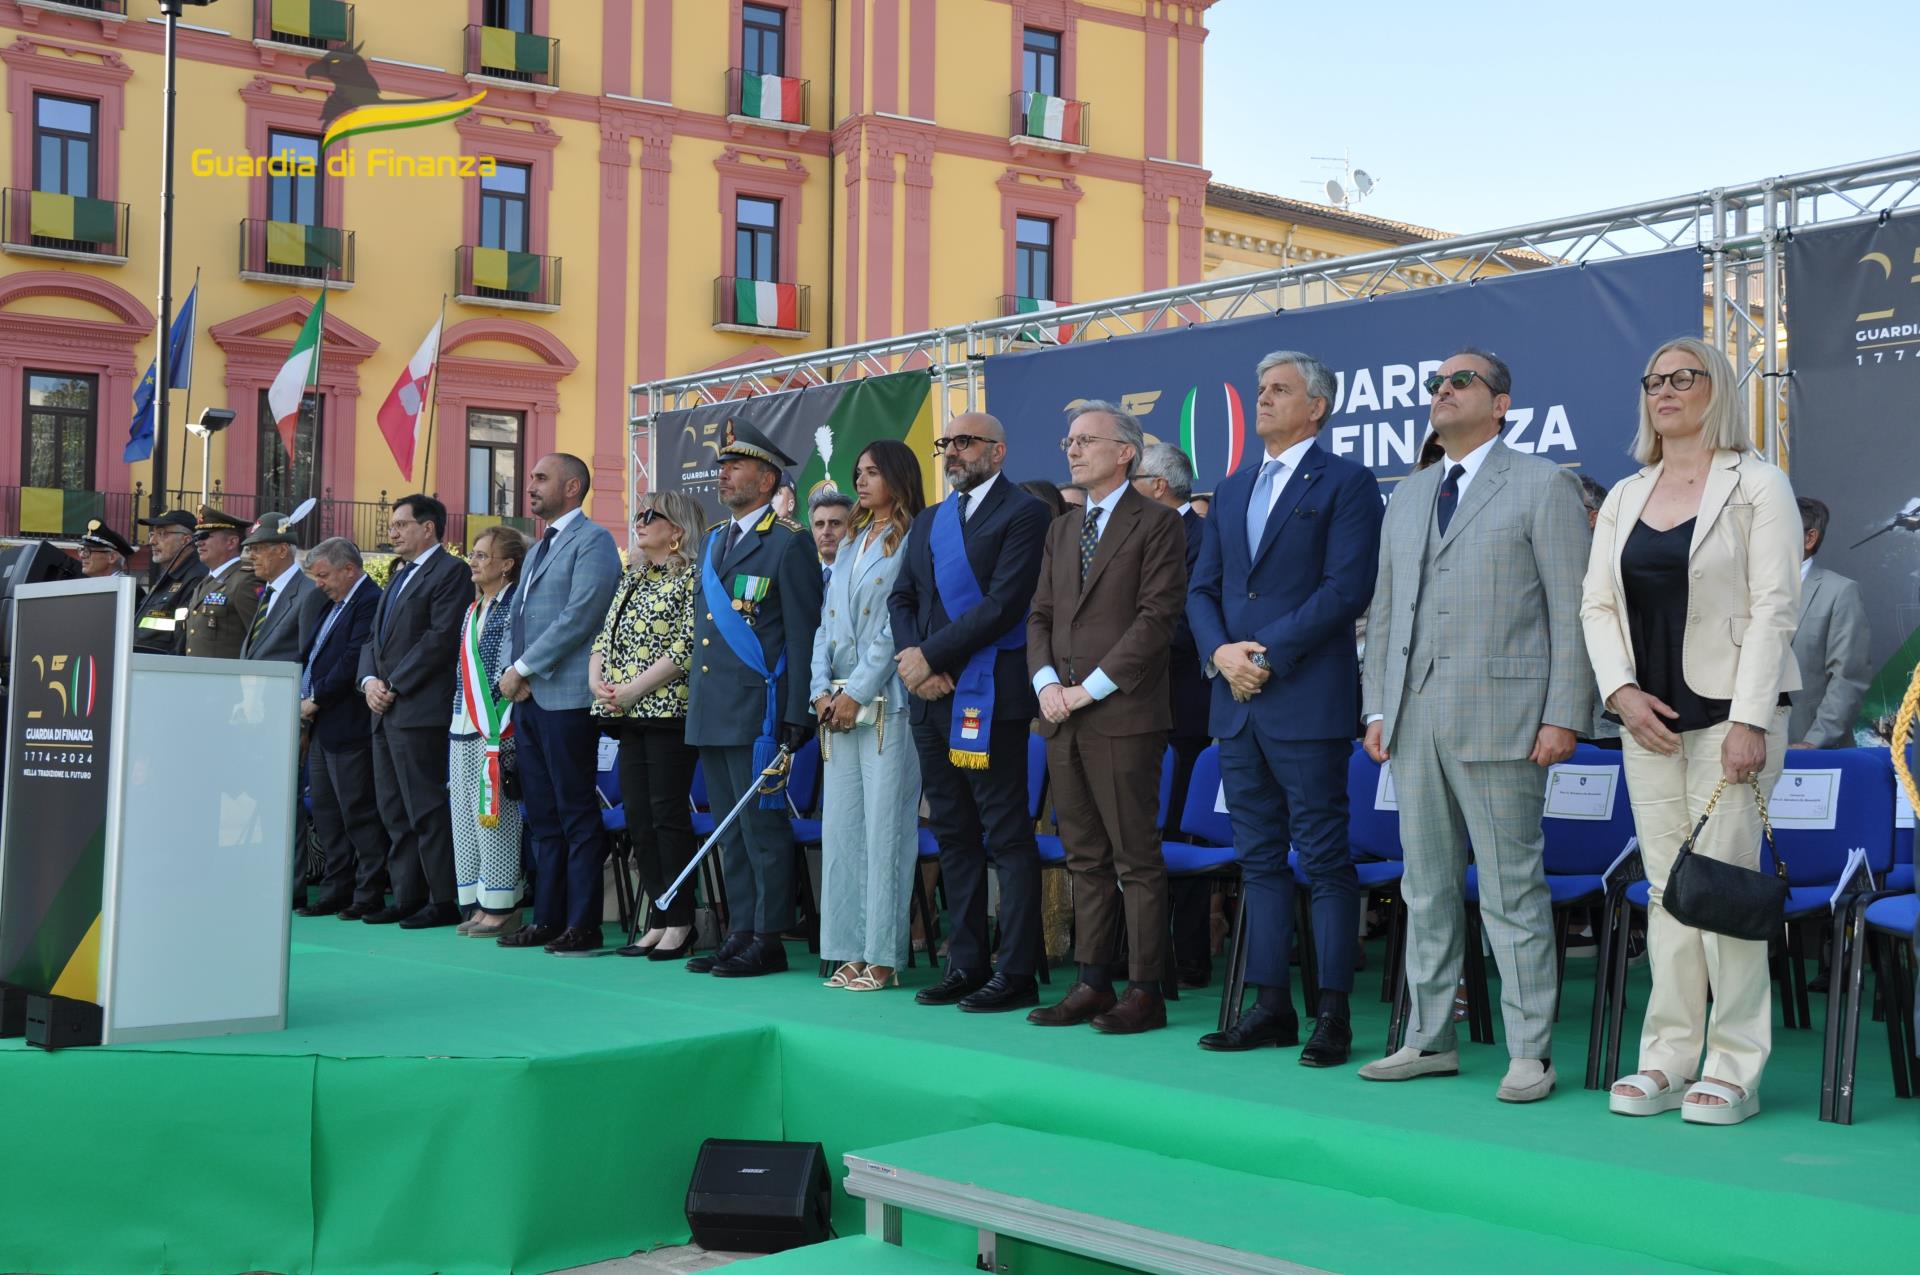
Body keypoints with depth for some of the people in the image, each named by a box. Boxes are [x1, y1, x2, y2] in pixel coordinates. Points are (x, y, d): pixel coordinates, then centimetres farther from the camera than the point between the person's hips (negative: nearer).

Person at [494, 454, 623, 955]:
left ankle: (582, 925, -3)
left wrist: (523, 668, -12)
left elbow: (579, 617, -16)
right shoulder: (538, 549, 22)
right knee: (542, 816, 10)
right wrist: (517, 676, 5)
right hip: (530, 697, 9)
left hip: (566, 697, -9)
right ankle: (547, 919, 14)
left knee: (577, 814, -6)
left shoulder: (593, 541, -6)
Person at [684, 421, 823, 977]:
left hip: (758, 712, -8)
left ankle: (768, 941, 2)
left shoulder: (789, 542, -6)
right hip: (711, 713, 8)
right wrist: (696, 699, 17)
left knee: (763, 827, -4)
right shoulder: (712, 540, 18)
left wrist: (796, 717, -15)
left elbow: (803, 635, -10)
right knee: (731, 831, 12)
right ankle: (740, 934, 19)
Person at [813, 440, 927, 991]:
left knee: (885, 826, -6)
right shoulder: (852, 544, 19)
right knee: (841, 826, 6)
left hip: (887, 703, -8)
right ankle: (851, 951, 11)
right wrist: (821, 690, 4)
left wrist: (858, 692, -13)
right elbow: (827, 623, 16)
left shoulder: (912, 543, -4)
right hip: (839, 705, 8)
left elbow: (899, 627, -11)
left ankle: (883, 956, -1)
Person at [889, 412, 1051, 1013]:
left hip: (988, 697, -8)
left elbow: (1002, 604, -15)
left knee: (1008, 837, -4)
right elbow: (901, 598, 14)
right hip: (931, 696, 8)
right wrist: (914, 661, -4)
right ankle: (967, 963, 17)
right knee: (952, 834, 10)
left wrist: (930, 657, -13)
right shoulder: (928, 521, 19)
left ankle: (1017, 974, -1)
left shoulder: (1024, 514, -5)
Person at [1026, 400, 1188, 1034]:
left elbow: (1157, 617, -11)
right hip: (1062, 718, 7)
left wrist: (1091, 688, -14)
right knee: (1085, 858, 10)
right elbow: (1040, 615, 18)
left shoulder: (1157, 523, -3)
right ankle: (1092, 982, 15)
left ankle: (1145, 991, 0)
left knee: (1136, 858, -4)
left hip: (1123, 716, -7)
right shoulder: (1062, 530, 20)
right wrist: (1046, 682, -1)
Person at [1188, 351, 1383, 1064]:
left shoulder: (1345, 483, -3)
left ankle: (1333, 1013, 2)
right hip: (1237, 700, 7)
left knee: (1324, 857, -3)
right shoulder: (1234, 488, 18)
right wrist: (1220, 650, -4)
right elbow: (1203, 588, 16)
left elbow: (1347, 588, -12)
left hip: (1307, 700, -7)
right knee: (1258, 858, 10)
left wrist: (1268, 653, -15)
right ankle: (1271, 1006, 16)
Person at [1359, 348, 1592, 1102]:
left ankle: (1531, 1055, 4)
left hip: (1499, 720, -6)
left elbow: (1572, 610, -5)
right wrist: (1376, 708, 12)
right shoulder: (1407, 498, 19)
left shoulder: (1543, 486, 0)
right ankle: (1430, 1040, 19)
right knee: (1427, 888, 10)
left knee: (1512, 892, -3)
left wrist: (1563, 716, -12)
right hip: (1415, 721, 6)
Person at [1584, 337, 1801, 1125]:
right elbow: (1597, 604, 11)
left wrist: (1749, 721, -16)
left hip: (1731, 710, -5)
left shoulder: (1756, 485, -1)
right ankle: (1669, 1060, 12)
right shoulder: (1624, 498, 14)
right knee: (1665, 889, 6)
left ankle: (1733, 1070, 0)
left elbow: (1772, 609, -8)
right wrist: (1623, 692, -5)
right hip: (1649, 715, 5)